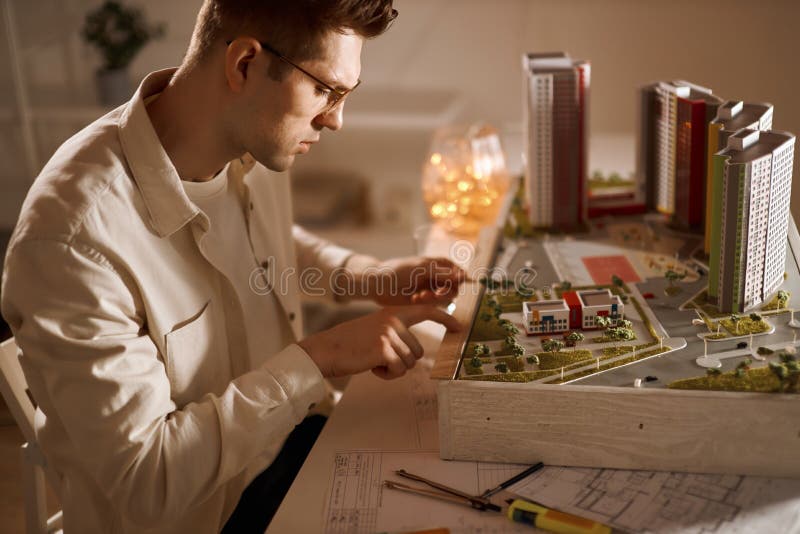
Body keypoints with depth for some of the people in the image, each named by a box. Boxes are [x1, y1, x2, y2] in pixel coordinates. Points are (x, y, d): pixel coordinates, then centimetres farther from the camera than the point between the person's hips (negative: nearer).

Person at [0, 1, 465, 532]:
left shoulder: (254, 145, -8)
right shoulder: (75, 237, -31)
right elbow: (142, 480, -28)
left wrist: (366, 274, -1)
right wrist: (319, 357, -27)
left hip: (282, 442, 7)